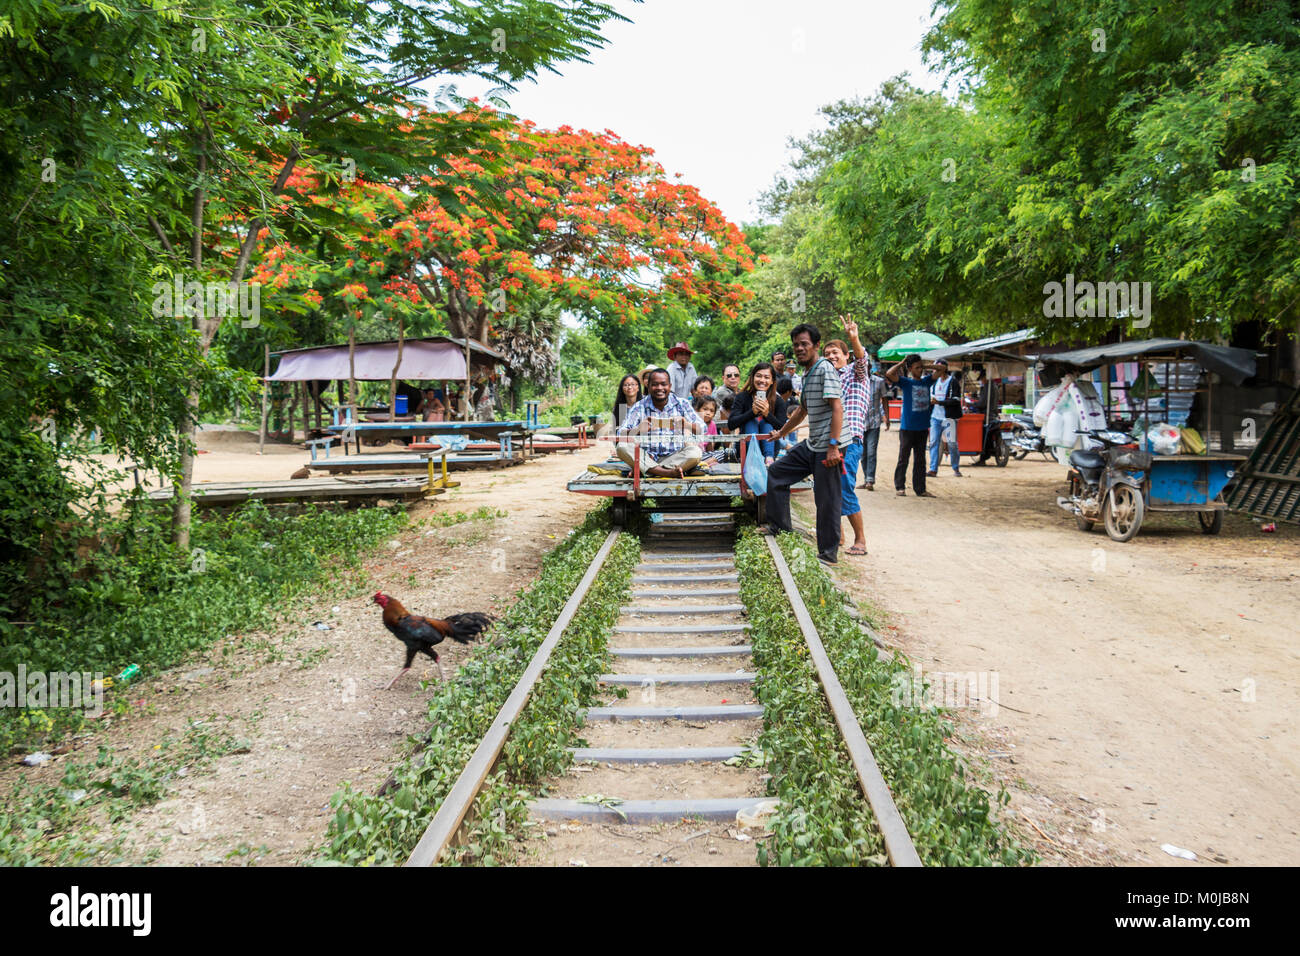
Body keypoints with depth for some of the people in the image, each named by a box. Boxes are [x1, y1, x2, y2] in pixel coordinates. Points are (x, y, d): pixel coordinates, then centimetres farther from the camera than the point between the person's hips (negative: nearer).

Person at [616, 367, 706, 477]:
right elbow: (621, 434, -7)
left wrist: (687, 425, -26)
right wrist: (638, 430, -29)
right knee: (622, 446, -25)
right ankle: (669, 472, -37)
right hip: (647, 458, 0)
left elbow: (702, 430, -3)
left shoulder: (682, 404, 4)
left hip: (674, 457, 0)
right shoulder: (639, 407, 3)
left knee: (696, 452, -28)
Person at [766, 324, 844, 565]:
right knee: (776, 473, 14)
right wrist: (781, 433, 40)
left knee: (826, 500, -4)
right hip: (810, 445, 10)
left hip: (826, 448, -10)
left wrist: (833, 445, -26)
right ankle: (781, 529, 23)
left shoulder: (825, 369, -12)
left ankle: (828, 553, 6)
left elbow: (837, 408, -20)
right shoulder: (806, 373, 17)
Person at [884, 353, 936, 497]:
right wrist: (902, 363, -9)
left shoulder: (926, 381, 8)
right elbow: (889, 374, -19)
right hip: (907, 427, -4)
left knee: (920, 460, 9)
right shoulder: (906, 382, -4)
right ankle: (900, 487, 12)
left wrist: (924, 366, 4)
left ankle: (920, 488, 15)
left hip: (922, 427, 4)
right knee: (903, 459, 3)